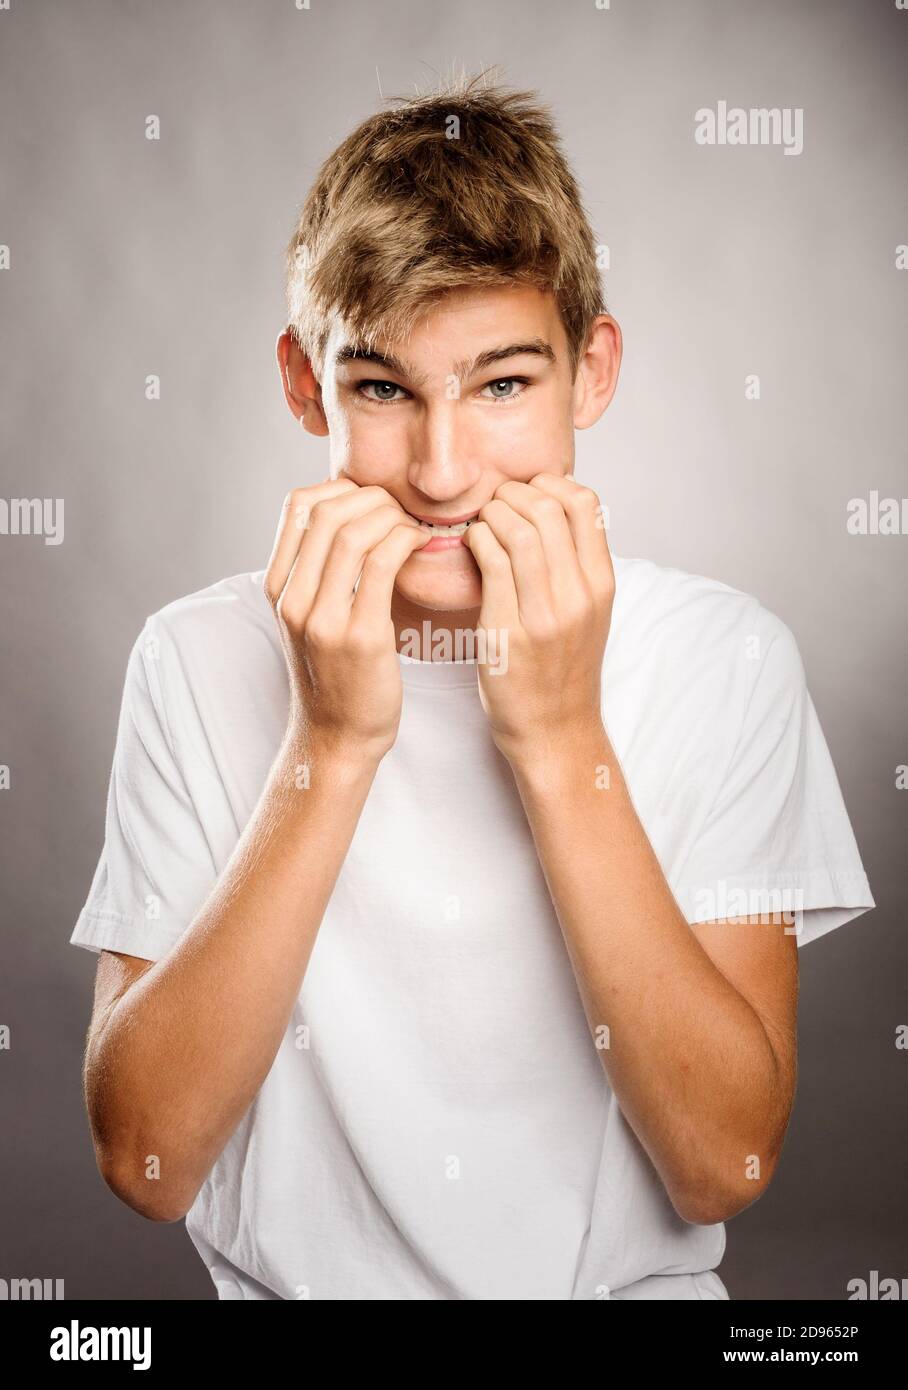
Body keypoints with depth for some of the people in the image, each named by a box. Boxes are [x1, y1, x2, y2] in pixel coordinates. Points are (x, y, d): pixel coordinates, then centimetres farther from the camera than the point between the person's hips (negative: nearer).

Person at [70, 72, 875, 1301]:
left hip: (636, 1281, 0)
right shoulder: (203, 660, -5)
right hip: (288, 1284, 1)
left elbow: (724, 1164, -12)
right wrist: (333, 742, -19)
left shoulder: (723, 659, -6)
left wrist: (558, 739, -19)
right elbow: (145, 1162, -11)